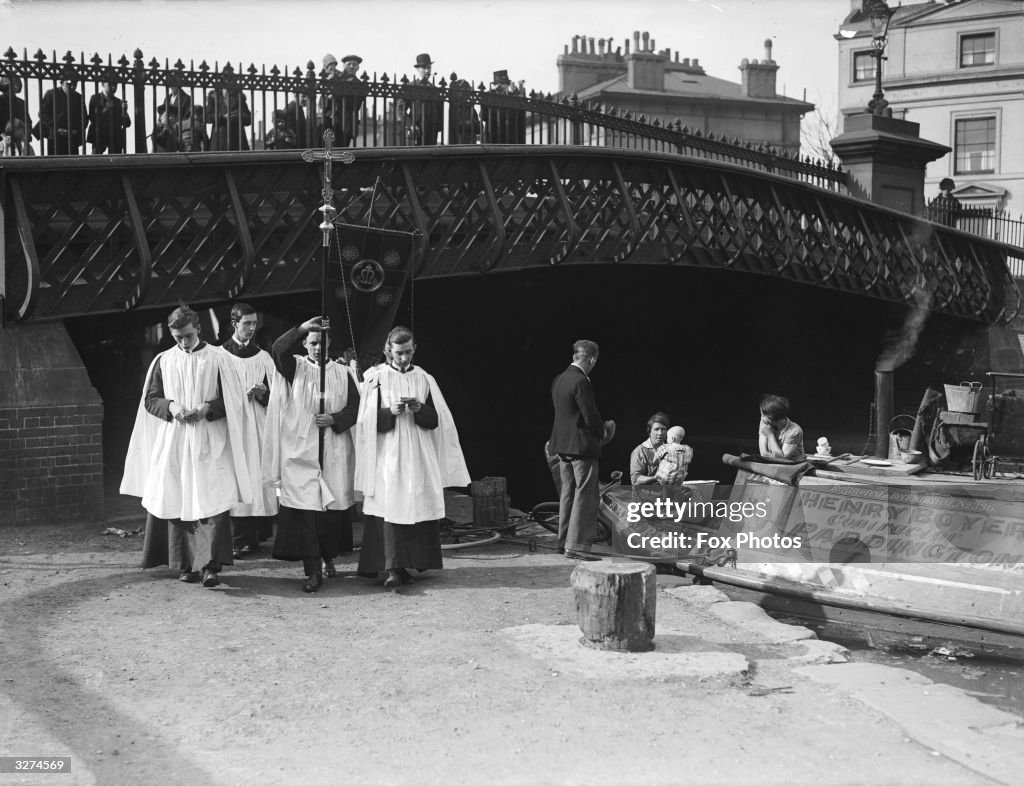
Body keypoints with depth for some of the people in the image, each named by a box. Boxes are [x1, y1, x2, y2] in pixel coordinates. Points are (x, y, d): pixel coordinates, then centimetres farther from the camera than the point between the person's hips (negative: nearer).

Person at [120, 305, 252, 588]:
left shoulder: (217, 359, 1)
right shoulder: (164, 361, 9)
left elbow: (232, 399, 2)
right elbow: (150, 399, 11)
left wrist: (206, 408, -14)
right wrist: (170, 407, -8)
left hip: (208, 441, -3)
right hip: (173, 440, 3)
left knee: (211, 501, -12)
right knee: (177, 502, 3)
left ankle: (210, 565, -18)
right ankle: (185, 565, 13)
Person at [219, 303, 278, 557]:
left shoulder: (263, 357, 12)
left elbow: (274, 395, 13)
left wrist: (263, 393, -7)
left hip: (257, 425, 3)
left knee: (257, 478, -1)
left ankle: (253, 538, 8)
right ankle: (236, 541, -7)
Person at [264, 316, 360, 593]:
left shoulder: (342, 374, 11)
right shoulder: (295, 368, 6)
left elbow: (355, 406, 6)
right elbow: (278, 350, -14)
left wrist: (334, 419, -11)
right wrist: (302, 328, -24)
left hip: (333, 452, 2)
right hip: (300, 451, -2)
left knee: (333, 508, 5)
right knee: (305, 508, -9)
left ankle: (329, 557, 27)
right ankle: (313, 571, -8)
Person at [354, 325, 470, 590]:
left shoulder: (424, 379, 11)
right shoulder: (376, 378, 4)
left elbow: (435, 420, 6)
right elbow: (369, 420, -1)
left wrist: (419, 409, -13)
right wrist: (391, 411, -18)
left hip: (419, 456, 3)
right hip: (388, 454, -3)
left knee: (416, 508, 1)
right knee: (389, 509, -11)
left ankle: (404, 565, 12)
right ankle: (391, 569, -15)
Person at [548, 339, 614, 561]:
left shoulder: (559, 380, 9)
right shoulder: (581, 381, -19)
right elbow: (591, 416, -20)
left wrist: (599, 427, 14)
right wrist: (603, 431, 0)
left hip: (562, 444, 9)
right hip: (582, 445, -9)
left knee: (568, 493, 17)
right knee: (585, 495, -3)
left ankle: (564, 541, 24)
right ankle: (577, 545, -4)